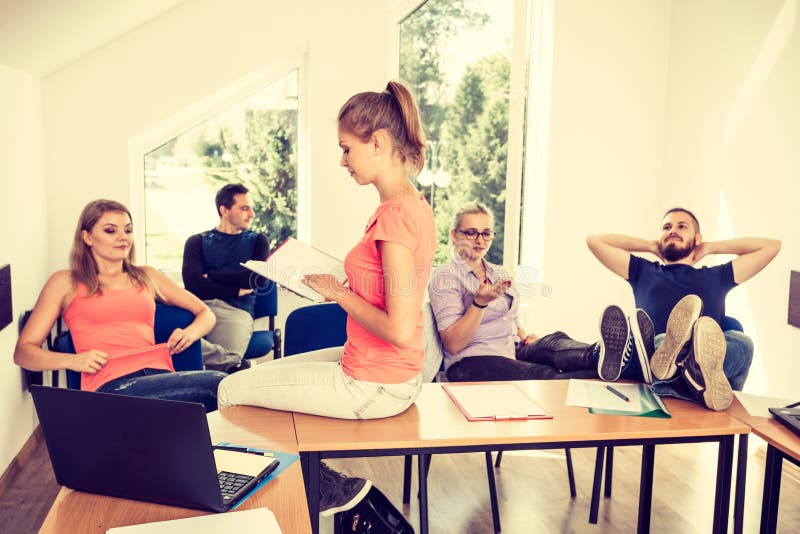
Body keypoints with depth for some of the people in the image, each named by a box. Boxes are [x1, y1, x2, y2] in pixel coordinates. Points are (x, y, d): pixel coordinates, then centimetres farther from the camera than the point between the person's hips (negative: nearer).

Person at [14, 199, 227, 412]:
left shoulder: (146, 276, 27)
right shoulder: (66, 283, 18)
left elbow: (205, 314, 29)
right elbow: (23, 351, 13)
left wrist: (190, 333, 5)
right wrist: (72, 360, -7)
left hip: (161, 376, 4)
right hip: (110, 386, -4)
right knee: (216, 383, -33)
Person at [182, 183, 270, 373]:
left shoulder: (257, 240, 24)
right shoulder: (198, 241, 22)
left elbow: (258, 279, 4)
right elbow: (192, 283, 3)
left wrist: (211, 276, 5)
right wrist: (237, 289, -1)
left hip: (236, 311, -1)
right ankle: (240, 364, -35)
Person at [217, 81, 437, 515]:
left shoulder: (395, 215, -25)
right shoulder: (413, 205, 5)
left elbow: (400, 329, -28)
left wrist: (340, 294, -14)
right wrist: (340, 287, 4)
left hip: (374, 385, -10)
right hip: (386, 370, 10)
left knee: (232, 389, 4)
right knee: (263, 372, 22)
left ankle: (329, 489, 17)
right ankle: (326, 487, 23)